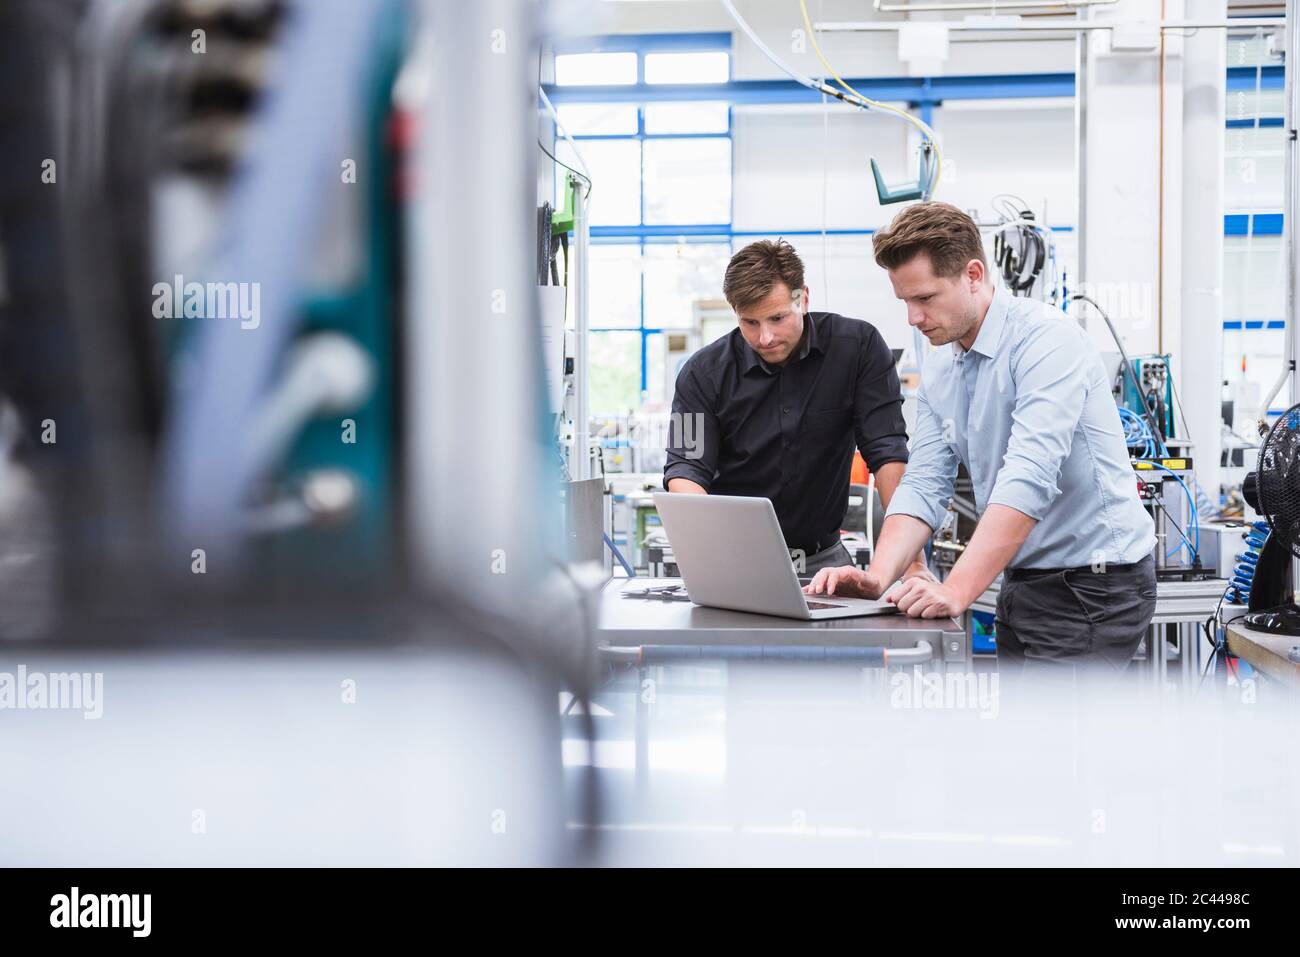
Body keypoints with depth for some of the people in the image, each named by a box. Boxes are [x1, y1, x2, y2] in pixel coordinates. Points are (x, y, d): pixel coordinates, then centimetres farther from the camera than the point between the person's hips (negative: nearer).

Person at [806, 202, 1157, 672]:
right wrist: (878, 576, -15)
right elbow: (923, 485, 3)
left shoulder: (1046, 339, -19)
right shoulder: (938, 372, 8)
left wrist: (956, 590, -36)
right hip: (1022, 581, 8)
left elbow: (1028, 479, -29)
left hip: (1093, 580, -8)